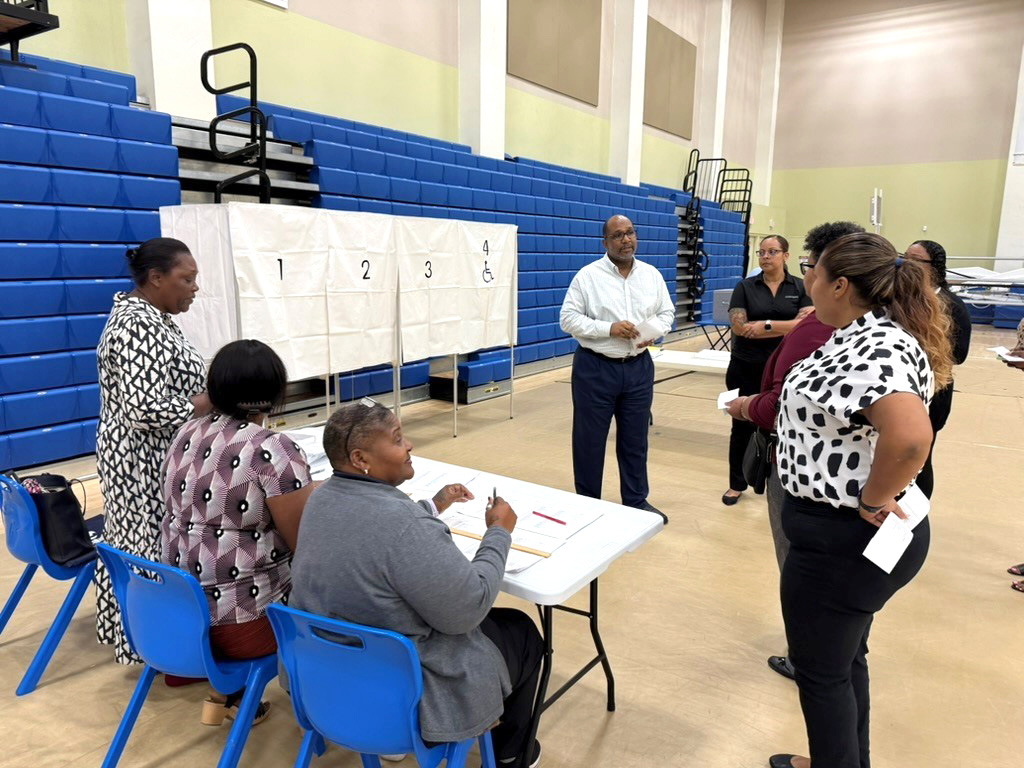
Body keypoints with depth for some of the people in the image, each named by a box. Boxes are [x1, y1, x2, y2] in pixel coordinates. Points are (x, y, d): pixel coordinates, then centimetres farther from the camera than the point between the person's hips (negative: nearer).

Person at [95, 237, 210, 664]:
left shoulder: (143, 315, 9)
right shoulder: (141, 328, -24)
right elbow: (147, 409, -31)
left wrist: (210, 389, 6)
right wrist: (217, 400, -21)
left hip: (141, 456, 11)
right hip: (150, 462, -11)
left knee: (132, 543, 19)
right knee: (161, 550, 0)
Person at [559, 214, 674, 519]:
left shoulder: (652, 275, 7)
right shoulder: (587, 276, -6)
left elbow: (667, 312, 14)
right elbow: (568, 319, -9)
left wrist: (653, 332, -8)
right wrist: (609, 329, -20)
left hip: (638, 367, 4)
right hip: (595, 368, -3)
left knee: (635, 439, 14)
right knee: (589, 439, 6)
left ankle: (636, 501, 29)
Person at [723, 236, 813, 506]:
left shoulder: (800, 287, 2)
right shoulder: (745, 287, 1)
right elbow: (739, 327, -12)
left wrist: (766, 326, -17)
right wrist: (787, 326, -12)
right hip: (746, 369, 0)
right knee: (743, 426, 9)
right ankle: (737, 484, 22)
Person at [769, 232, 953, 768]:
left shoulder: (873, 348, -26)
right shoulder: (869, 336, 5)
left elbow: (909, 437, -41)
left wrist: (871, 502, -26)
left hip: (843, 539, -10)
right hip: (848, 535, 10)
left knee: (819, 669, 10)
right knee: (843, 658, 25)